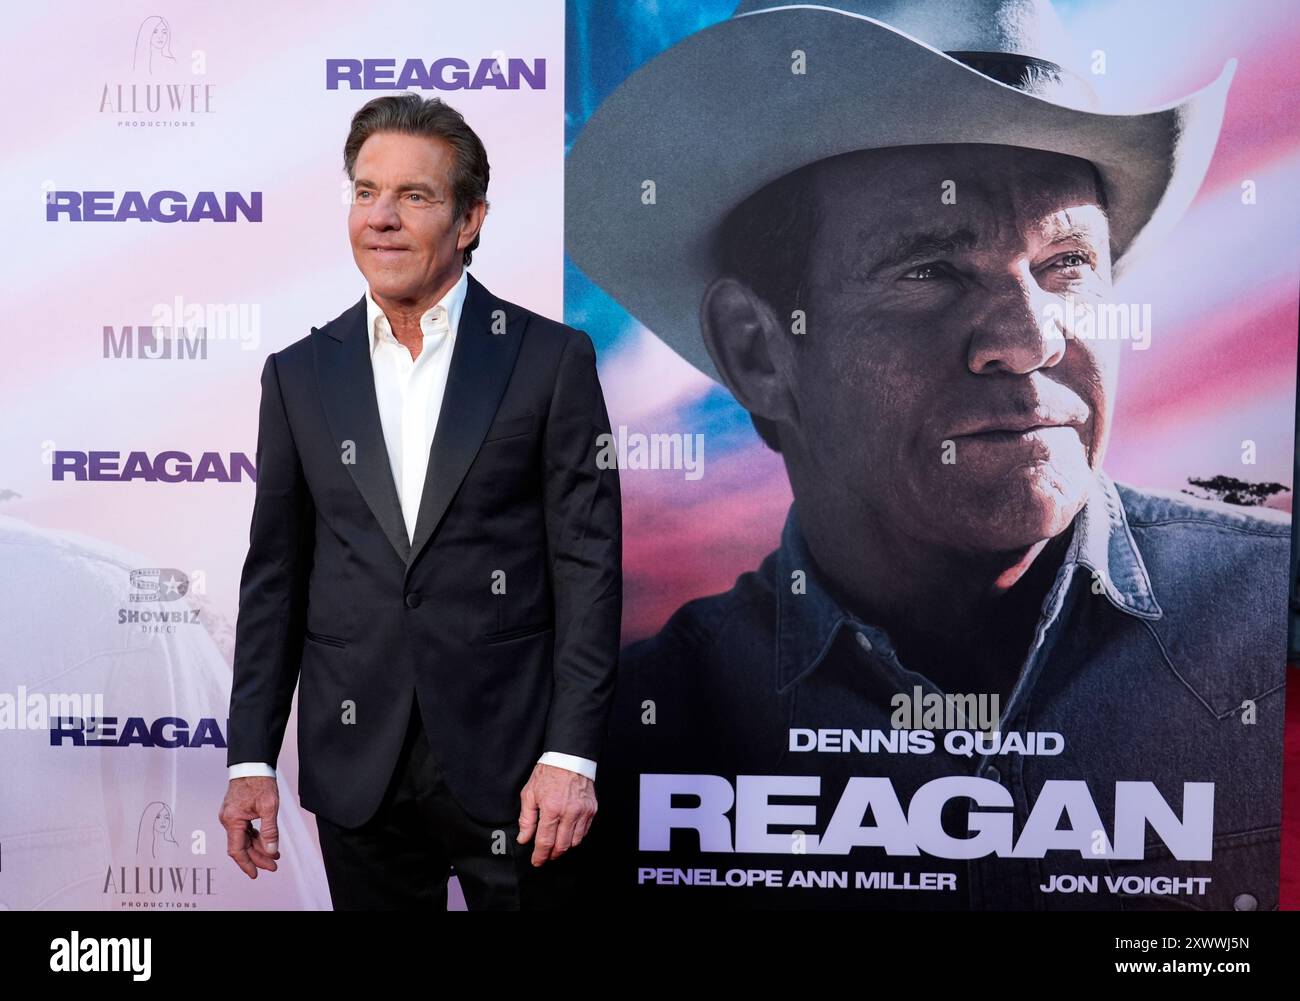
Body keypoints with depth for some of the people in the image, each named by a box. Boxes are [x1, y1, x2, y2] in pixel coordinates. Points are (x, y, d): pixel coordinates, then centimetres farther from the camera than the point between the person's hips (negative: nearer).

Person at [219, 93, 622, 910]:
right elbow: (275, 577, 8)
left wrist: (572, 753, -11)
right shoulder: (300, 374, 6)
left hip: (510, 759, -2)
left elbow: (588, 566, -6)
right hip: (356, 770, 3)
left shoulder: (552, 359, -4)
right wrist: (251, 758, 5)